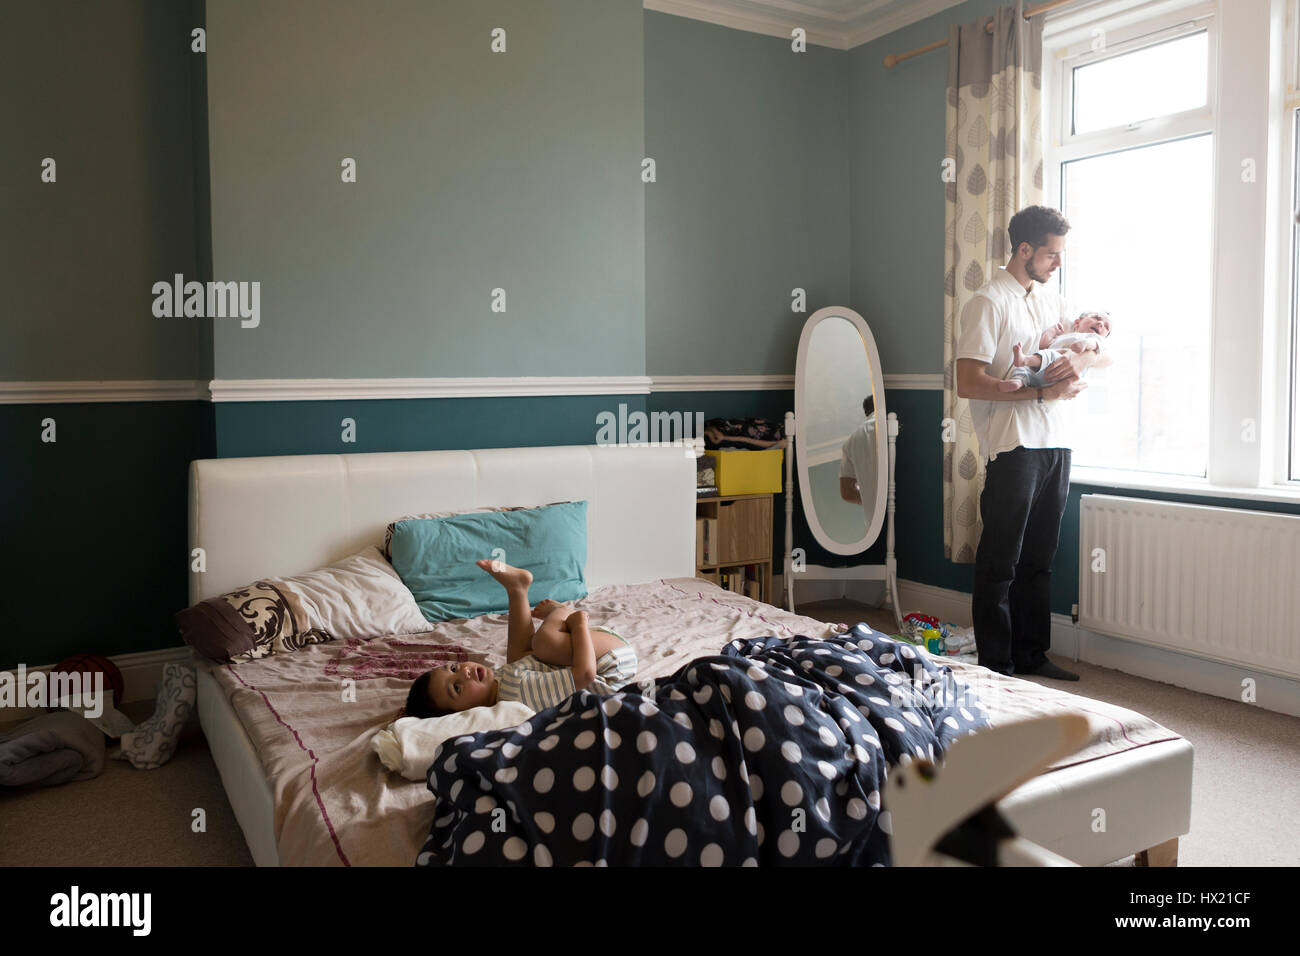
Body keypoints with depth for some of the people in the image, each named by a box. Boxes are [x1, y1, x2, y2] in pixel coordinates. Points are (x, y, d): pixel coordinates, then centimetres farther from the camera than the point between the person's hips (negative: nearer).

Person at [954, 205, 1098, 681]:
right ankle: (995, 667, 7)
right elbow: (968, 383, -16)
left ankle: (1032, 656, 24)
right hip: (1013, 446, -8)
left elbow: (1096, 348, 19)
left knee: (1038, 559, 14)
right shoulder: (988, 302, -8)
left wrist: (1079, 357, -5)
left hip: (1055, 444, 8)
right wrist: (1041, 393, -18)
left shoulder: (1052, 300, 17)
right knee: (1000, 562, -1)